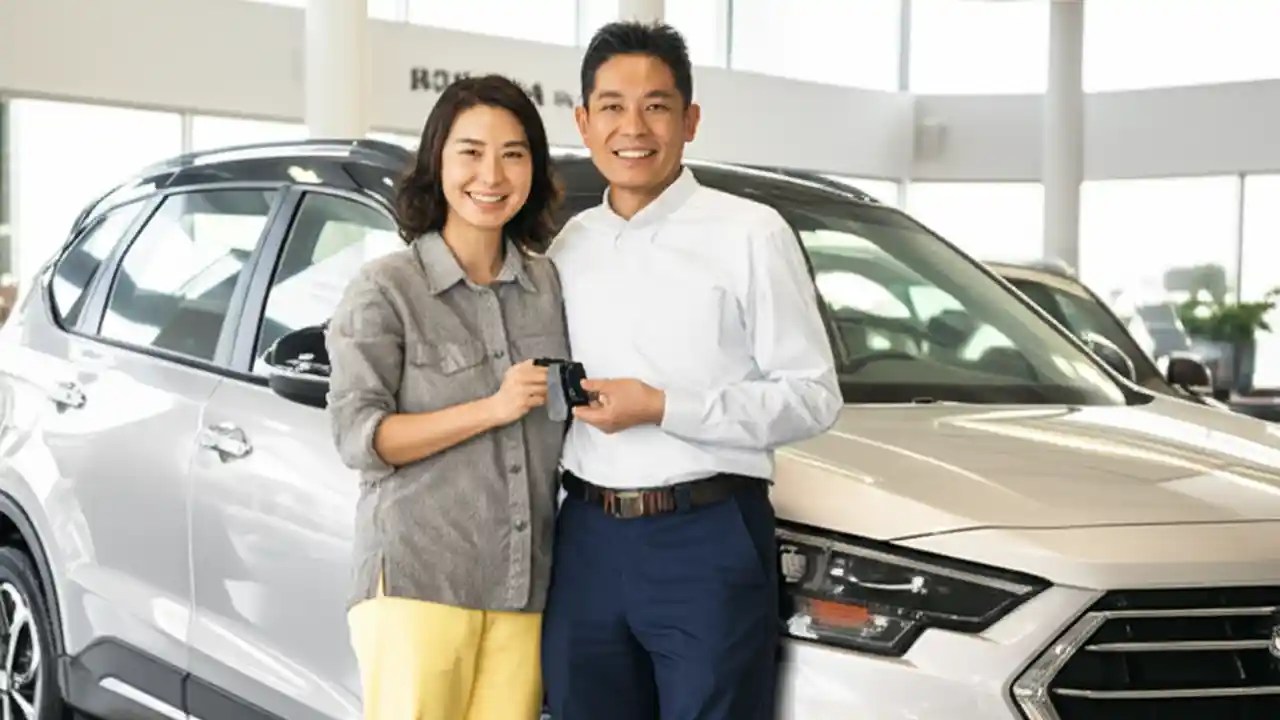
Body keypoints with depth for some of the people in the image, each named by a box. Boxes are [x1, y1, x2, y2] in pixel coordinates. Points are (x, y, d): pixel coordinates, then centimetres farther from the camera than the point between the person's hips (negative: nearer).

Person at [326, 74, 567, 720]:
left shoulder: (548, 284, 13)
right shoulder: (385, 289, -2)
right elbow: (357, 437, -9)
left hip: (524, 586, 4)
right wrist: (492, 408, -16)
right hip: (418, 580, -4)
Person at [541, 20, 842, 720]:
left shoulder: (748, 233, -5)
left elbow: (813, 396, -8)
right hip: (587, 540, 5)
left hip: (708, 540, -5)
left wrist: (663, 407, -14)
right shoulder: (568, 246, 12)